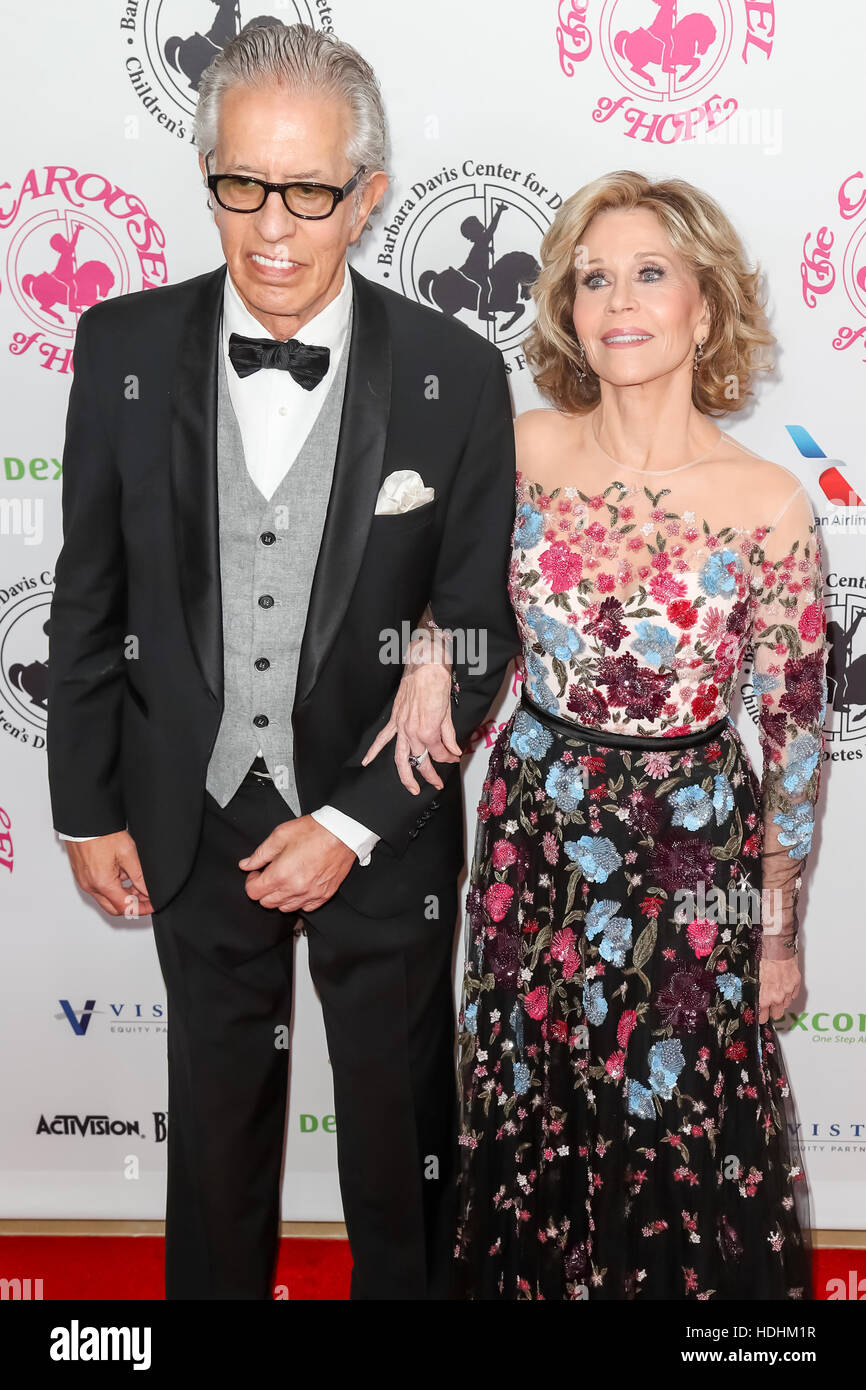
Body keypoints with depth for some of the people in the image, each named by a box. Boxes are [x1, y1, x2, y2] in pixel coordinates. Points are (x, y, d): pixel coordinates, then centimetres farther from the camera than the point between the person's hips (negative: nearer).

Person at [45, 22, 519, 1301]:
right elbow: (90, 597, 0)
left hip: (382, 825, -1)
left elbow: (478, 636, -9)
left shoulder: (456, 377, -14)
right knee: (215, 1113, 22)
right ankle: (214, 1285, 47)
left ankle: (407, 1283, 46)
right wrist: (88, 808, 3)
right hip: (195, 820, 2)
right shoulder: (125, 348, -9)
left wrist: (355, 824, -12)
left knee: (400, 1120, 19)